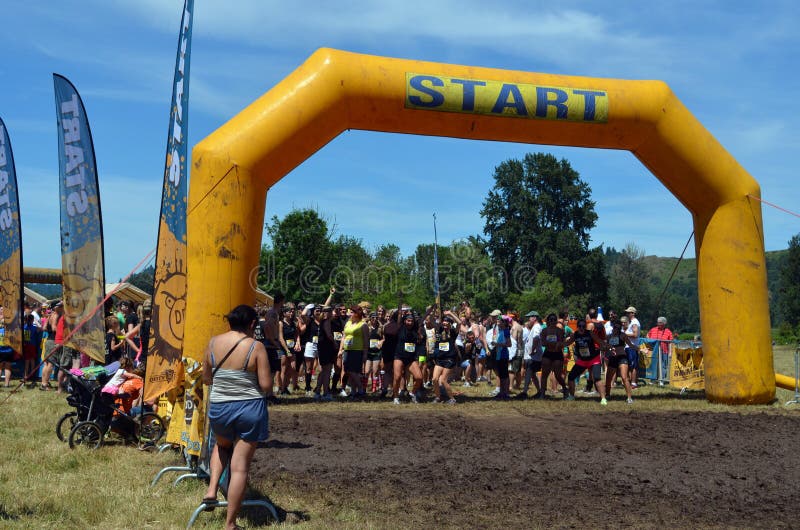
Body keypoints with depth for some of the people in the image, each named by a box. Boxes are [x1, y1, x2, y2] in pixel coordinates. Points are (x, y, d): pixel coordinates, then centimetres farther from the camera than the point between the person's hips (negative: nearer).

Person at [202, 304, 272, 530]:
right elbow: (266, 386, -12)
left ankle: (212, 489, 18)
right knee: (240, 466, 4)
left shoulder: (213, 342, -1)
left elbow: (206, 379, 8)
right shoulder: (256, 347, -12)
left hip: (219, 408, 4)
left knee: (222, 445, 35)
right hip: (250, 409, -3)